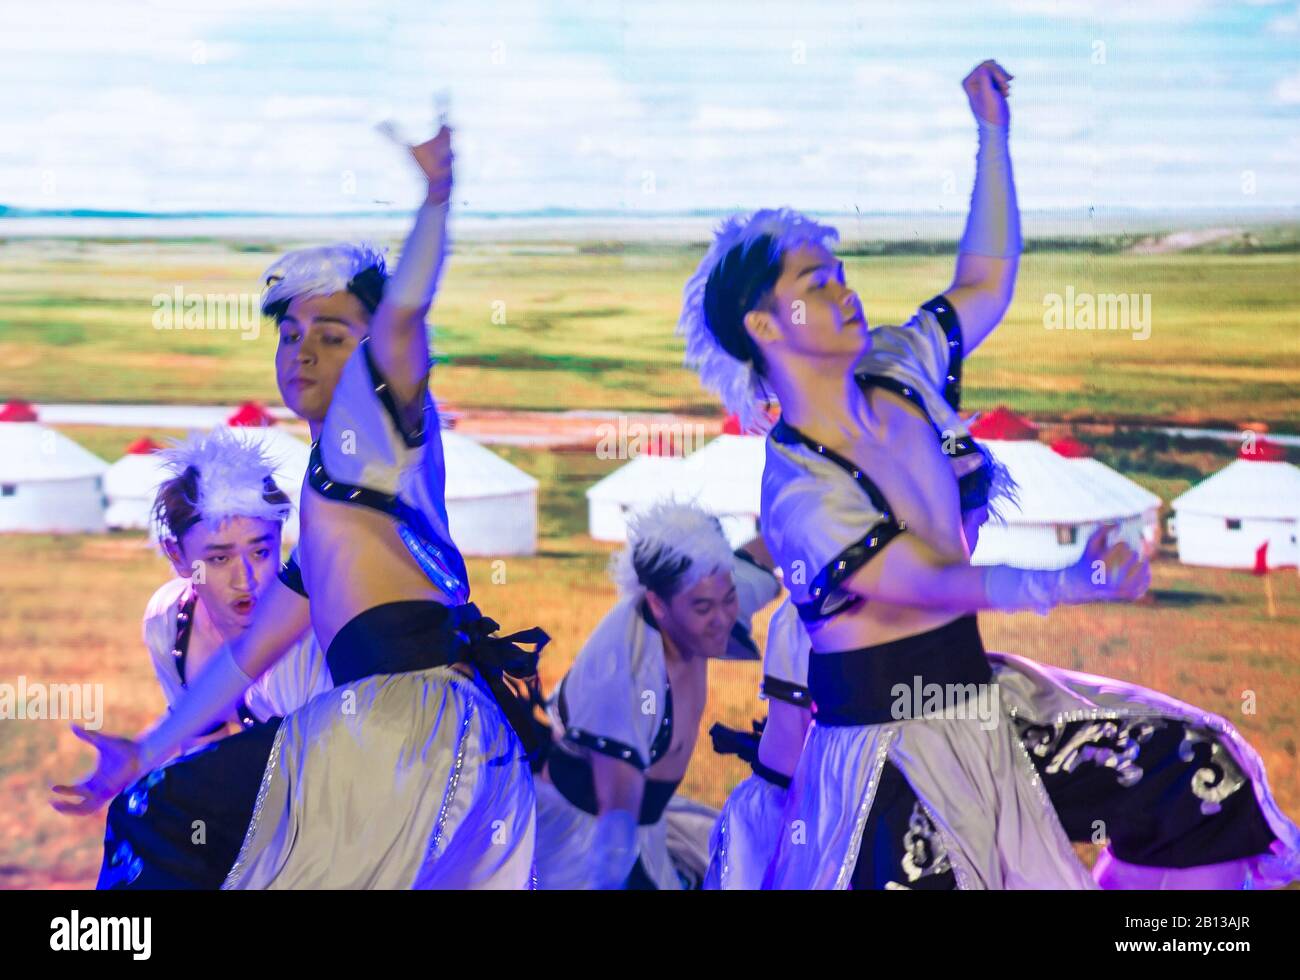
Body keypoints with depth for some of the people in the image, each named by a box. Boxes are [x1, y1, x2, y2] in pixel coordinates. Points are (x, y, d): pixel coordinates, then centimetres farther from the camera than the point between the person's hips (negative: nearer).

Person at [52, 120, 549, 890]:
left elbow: (403, 313, -15)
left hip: (410, 709, -9)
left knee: (156, 820, -4)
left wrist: (438, 191, -19)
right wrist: (146, 754, 37)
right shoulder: (326, 509, 31)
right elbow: (250, 652, 35)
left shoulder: (380, 417, 8)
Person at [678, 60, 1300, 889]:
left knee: (1202, 769, 4)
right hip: (890, 748, -8)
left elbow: (988, 280, 13)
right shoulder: (799, 488, -20)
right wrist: (1073, 584, -34)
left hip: (979, 701, 8)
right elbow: (931, 581, -25)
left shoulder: (898, 374, 1)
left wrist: (993, 134, 10)